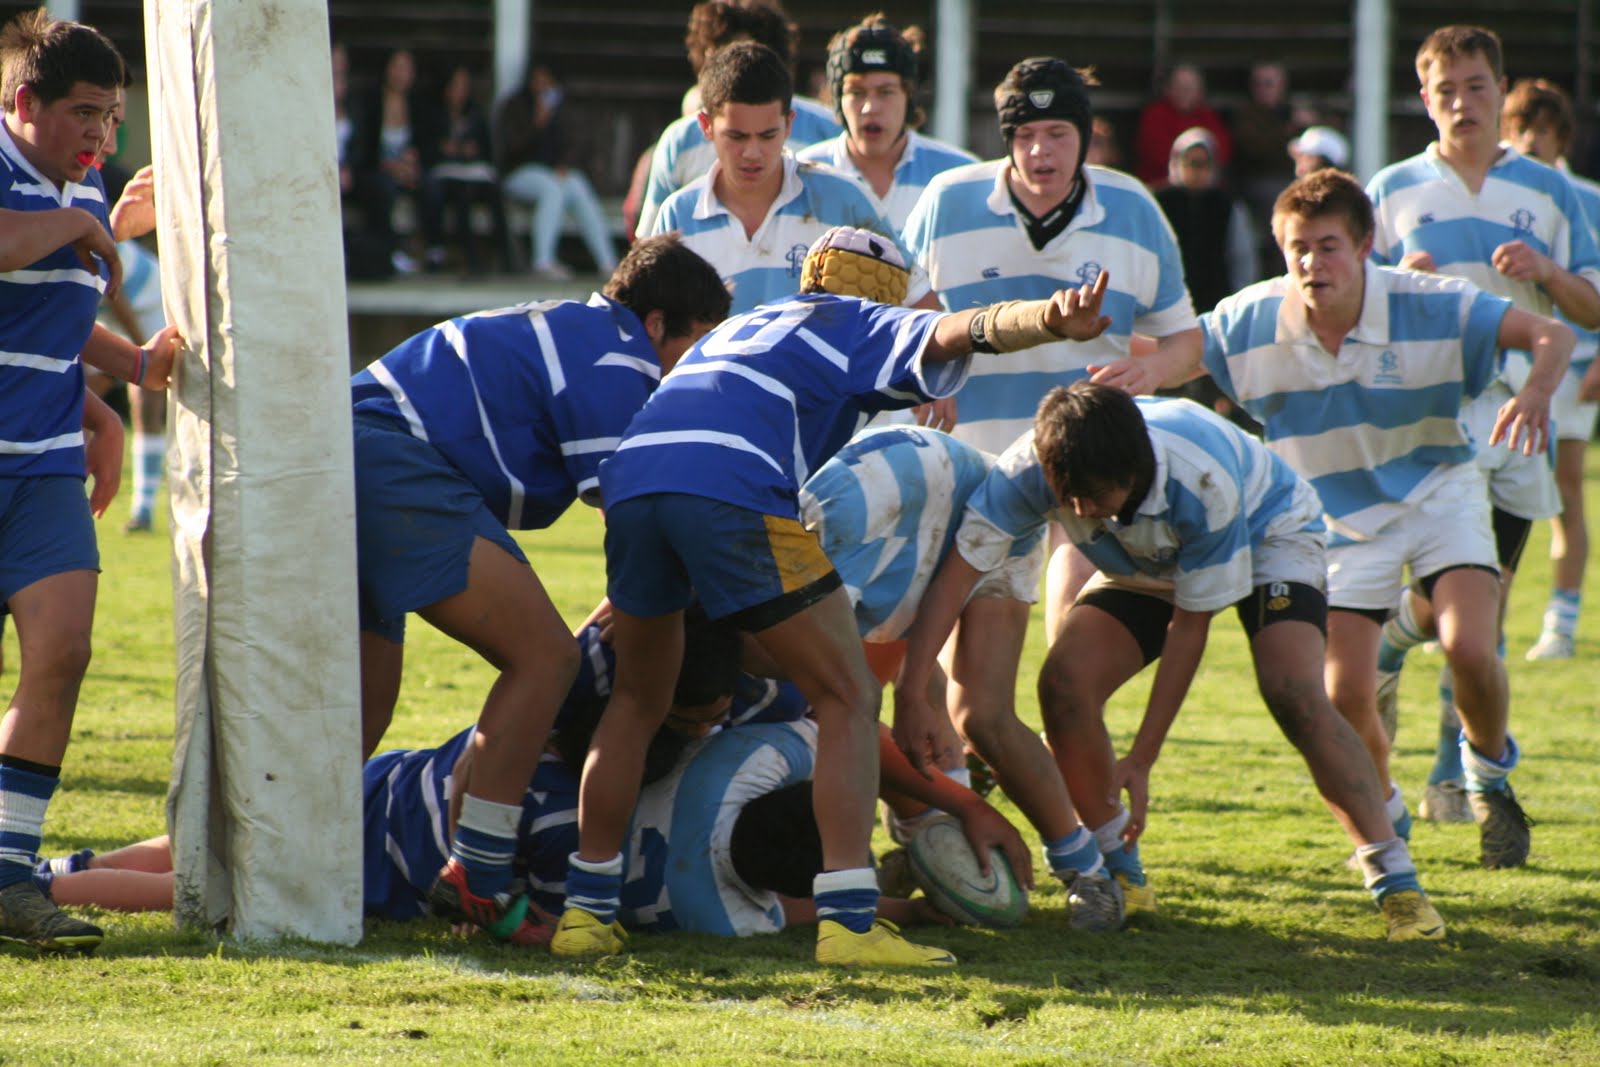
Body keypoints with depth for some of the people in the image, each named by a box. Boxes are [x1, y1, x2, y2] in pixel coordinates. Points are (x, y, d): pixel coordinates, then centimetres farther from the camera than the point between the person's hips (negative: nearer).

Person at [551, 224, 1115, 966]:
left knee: (636, 702, 26)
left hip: (630, 482, 6)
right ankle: (849, 921, -6)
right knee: (848, 699, 4)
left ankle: (585, 911, 23)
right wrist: (1051, 320, -19)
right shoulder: (865, 326, 21)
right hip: (734, 498, -6)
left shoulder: (739, 329, 40)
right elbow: (954, 333, 0)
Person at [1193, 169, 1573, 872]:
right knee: (1345, 695, -8)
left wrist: (1537, 392, -46)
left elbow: (1549, 333, -24)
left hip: (1438, 493, -2)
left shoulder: (1430, 307, -23)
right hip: (1342, 518, 2)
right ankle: (1382, 823, 23)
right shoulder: (1248, 322, -16)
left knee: (1469, 648, -22)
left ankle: (1489, 768, 11)